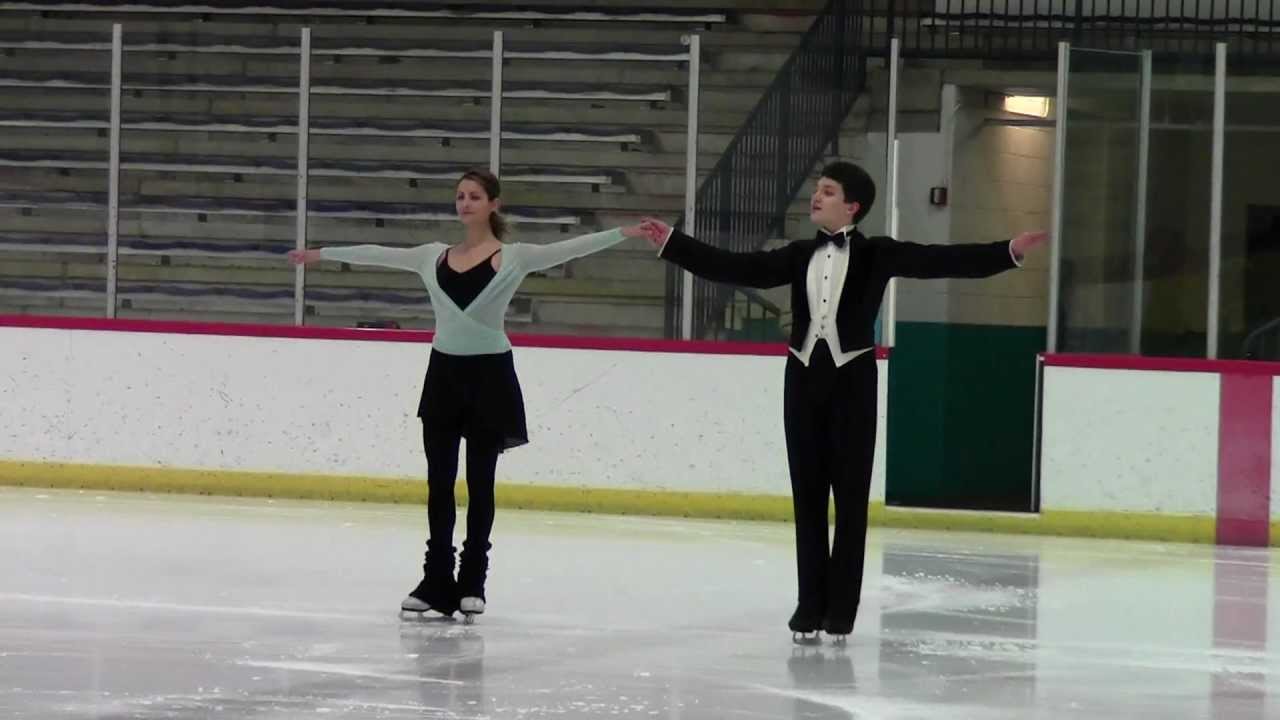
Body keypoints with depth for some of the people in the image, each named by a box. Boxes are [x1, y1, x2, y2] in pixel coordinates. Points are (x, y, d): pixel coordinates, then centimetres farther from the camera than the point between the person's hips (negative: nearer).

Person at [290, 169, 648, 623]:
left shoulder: (514, 257, -5)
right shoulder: (434, 256, 8)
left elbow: (570, 248, -14)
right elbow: (376, 254, 16)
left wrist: (625, 233, -26)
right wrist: (321, 253, 22)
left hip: (489, 374, -4)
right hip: (443, 373, 4)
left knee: (480, 481, 3)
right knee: (439, 481, 5)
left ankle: (472, 582, 11)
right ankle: (436, 583, 11)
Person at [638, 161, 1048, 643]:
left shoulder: (876, 254, -3)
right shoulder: (801, 256, 8)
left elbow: (940, 261, -11)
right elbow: (738, 268, 8)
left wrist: (1008, 253, -22)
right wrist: (671, 243, 5)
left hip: (852, 380, -4)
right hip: (804, 377, 4)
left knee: (850, 495, 0)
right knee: (807, 494, 5)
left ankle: (841, 609, 6)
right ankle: (810, 605, 11)